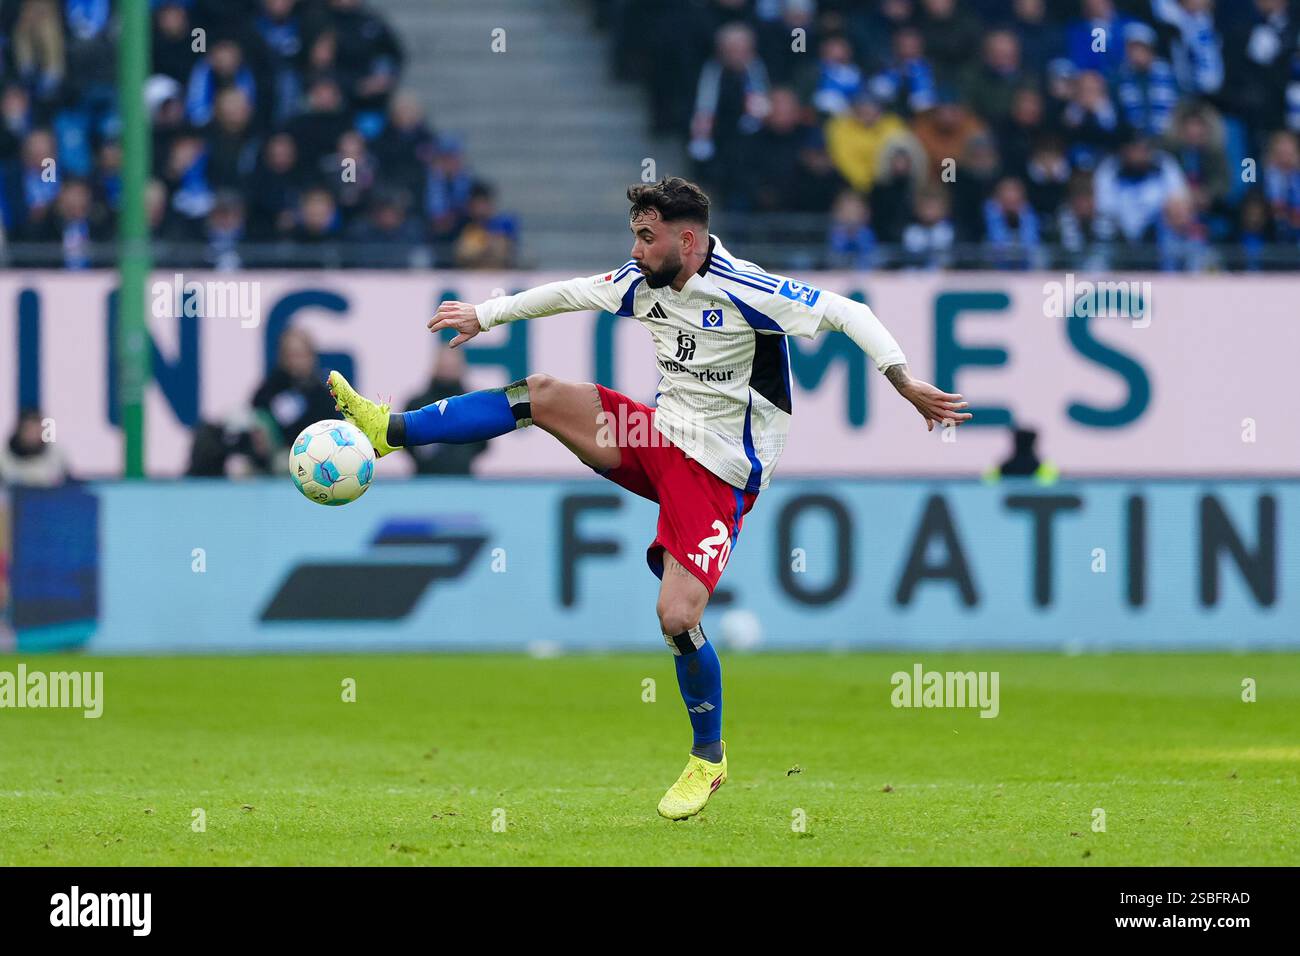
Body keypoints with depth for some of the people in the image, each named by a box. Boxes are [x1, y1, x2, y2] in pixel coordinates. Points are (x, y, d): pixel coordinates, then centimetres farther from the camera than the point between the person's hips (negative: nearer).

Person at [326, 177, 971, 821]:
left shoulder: (746, 293, -21)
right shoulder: (641, 283, 2)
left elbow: (848, 314, -22)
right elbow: (568, 293, 18)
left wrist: (904, 383, -33)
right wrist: (485, 315, 25)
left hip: (718, 474, -7)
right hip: (661, 432, 7)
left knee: (676, 617, -17)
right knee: (542, 394, -4)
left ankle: (709, 758, 4)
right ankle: (389, 431, 2)